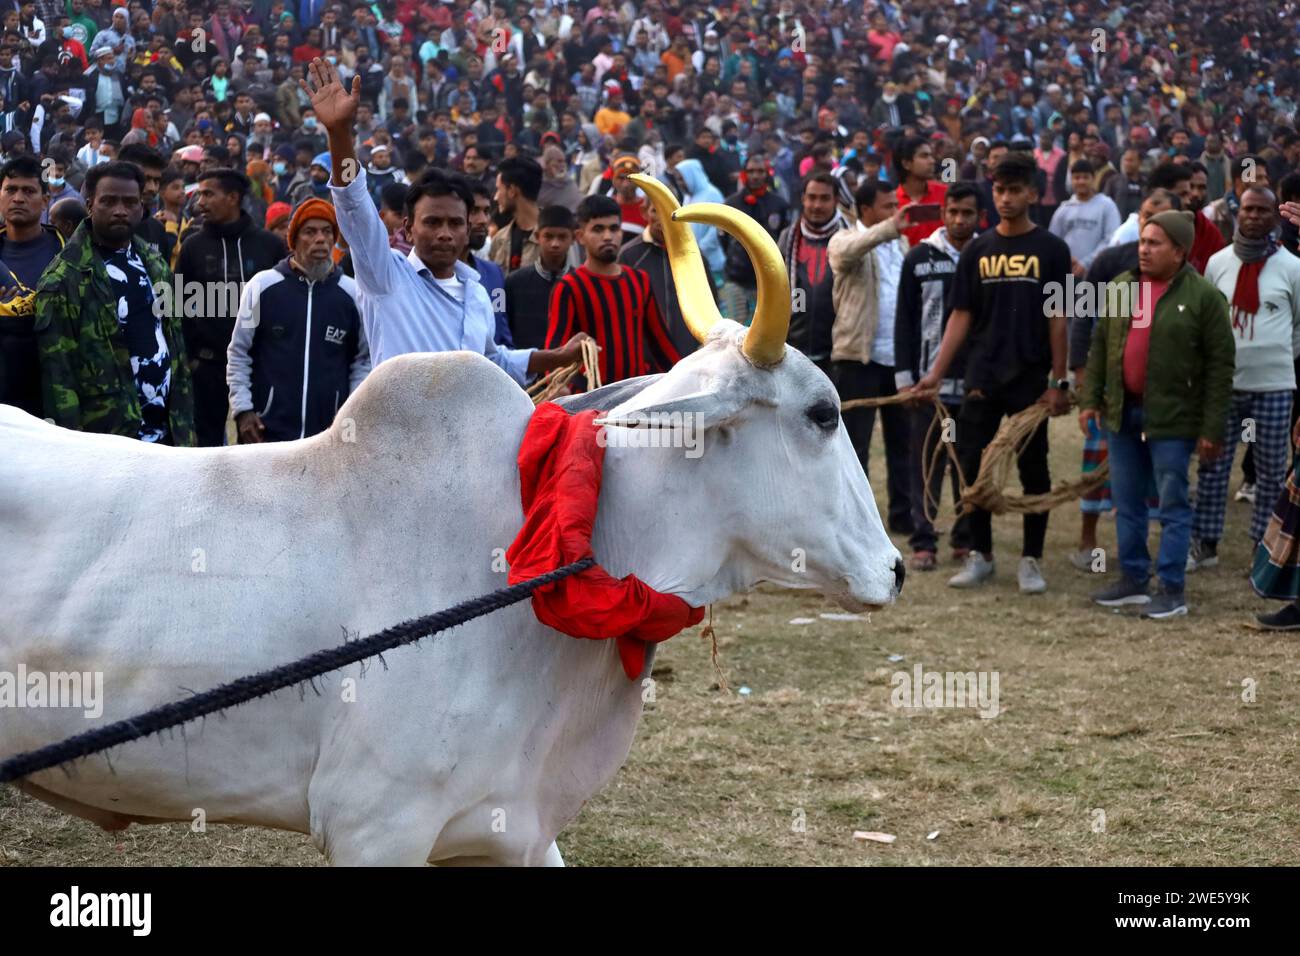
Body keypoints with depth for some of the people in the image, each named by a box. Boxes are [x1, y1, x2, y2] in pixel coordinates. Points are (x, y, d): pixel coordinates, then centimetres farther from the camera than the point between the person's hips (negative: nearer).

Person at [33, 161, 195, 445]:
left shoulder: (154, 265, 12)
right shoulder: (64, 279, -9)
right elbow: (58, 374, -11)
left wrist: (185, 426, 11)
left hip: (166, 432, 6)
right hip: (109, 441, -6)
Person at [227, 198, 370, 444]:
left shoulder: (352, 293, 4)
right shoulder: (262, 285, 1)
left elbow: (364, 359, 12)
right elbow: (239, 353, 6)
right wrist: (242, 409, -1)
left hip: (330, 432, 1)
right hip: (268, 430, -1)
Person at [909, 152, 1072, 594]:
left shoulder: (1051, 249, -1)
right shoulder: (977, 250, 7)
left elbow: (1058, 318, -2)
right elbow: (961, 316, 7)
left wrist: (1058, 381, -7)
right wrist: (936, 373, -1)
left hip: (1030, 379, -3)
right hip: (982, 379, 3)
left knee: (1033, 469, 3)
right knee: (973, 466, 4)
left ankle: (1031, 559, 12)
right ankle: (979, 555, 16)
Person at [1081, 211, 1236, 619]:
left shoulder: (1202, 296, -9)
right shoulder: (1121, 287, 7)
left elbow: (1220, 365, -9)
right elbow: (1100, 346, 14)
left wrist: (1212, 428, -12)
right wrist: (1090, 399, 6)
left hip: (1171, 417, -6)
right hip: (1122, 413, 6)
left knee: (1172, 506, 0)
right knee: (1126, 503, 13)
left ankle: (1172, 591, 5)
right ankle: (1133, 579, 24)